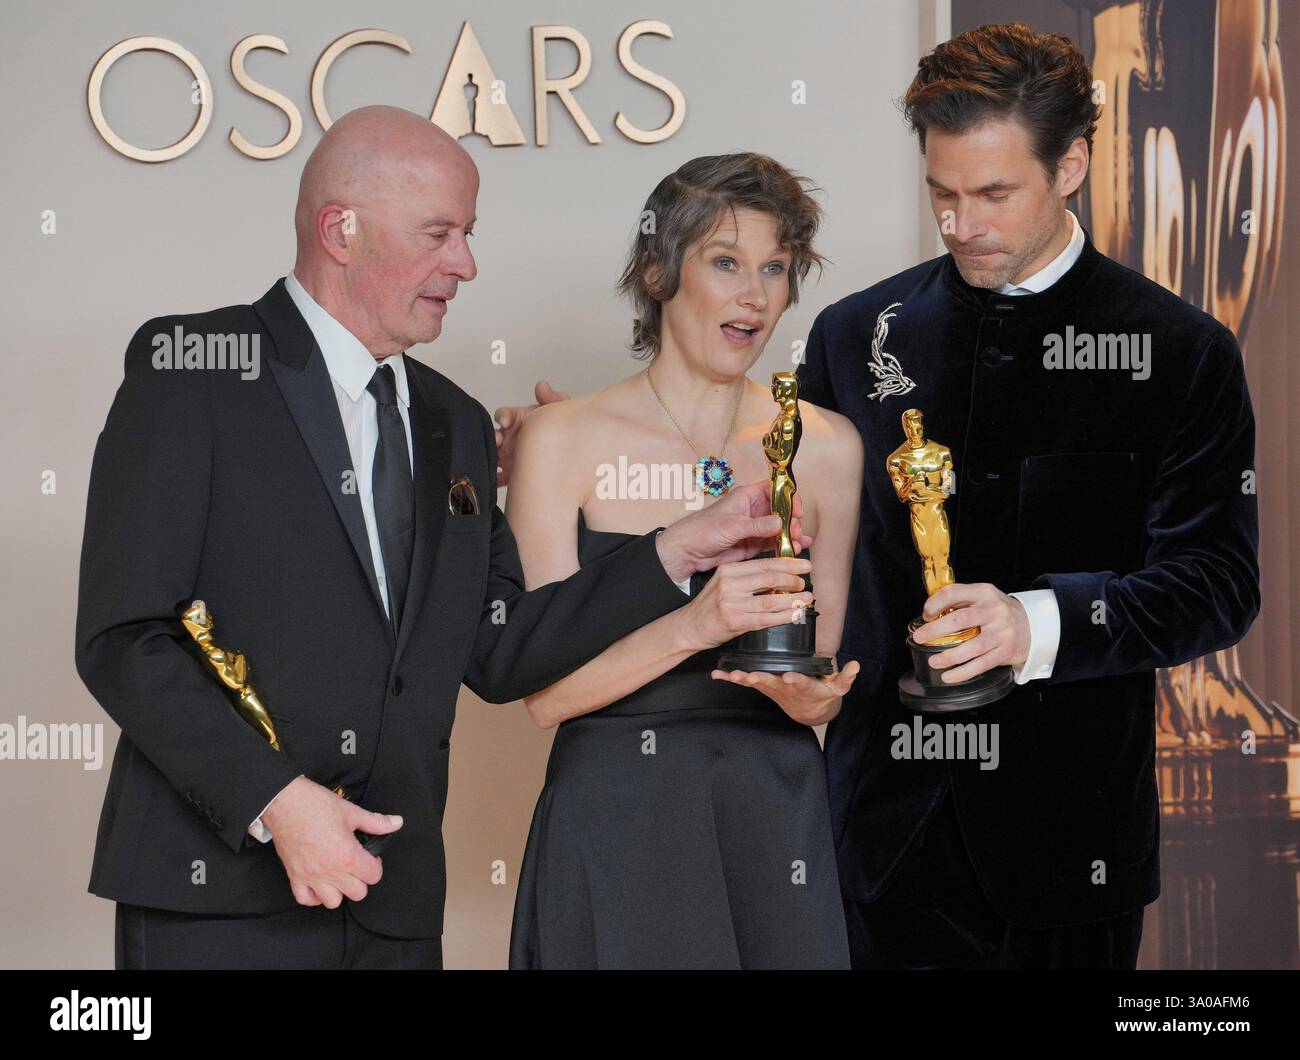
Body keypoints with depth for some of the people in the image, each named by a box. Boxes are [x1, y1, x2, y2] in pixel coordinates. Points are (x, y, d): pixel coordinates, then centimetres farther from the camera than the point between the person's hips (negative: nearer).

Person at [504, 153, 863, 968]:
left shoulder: (825, 446, 5)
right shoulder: (564, 440, -3)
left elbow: (825, 688, 11)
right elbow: (547, 692, -9)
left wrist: (807, 695, -12)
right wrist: (693, 627, -23)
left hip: (775, 824, 2)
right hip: (615, 824, -2)